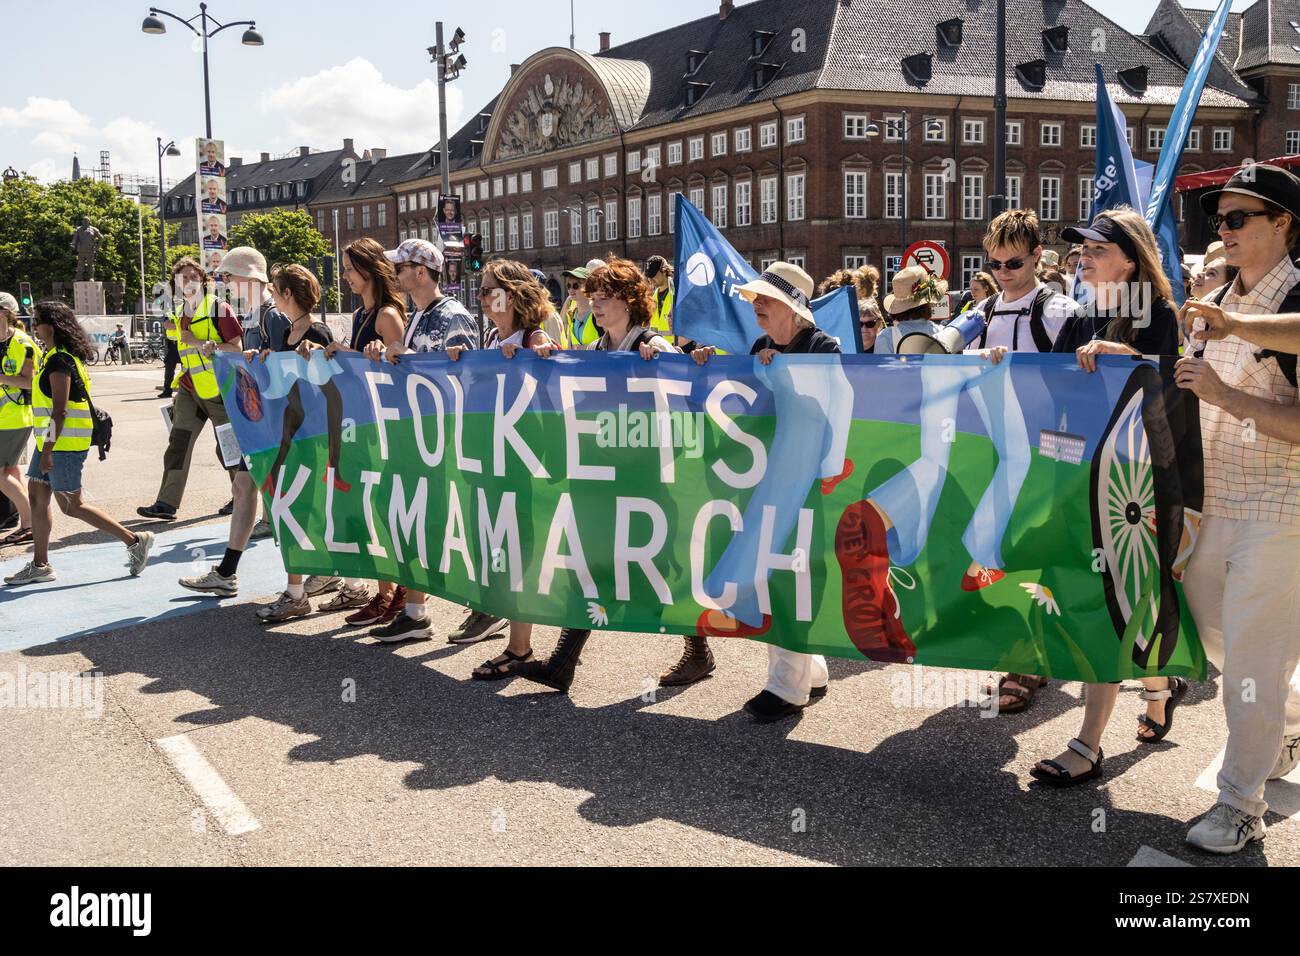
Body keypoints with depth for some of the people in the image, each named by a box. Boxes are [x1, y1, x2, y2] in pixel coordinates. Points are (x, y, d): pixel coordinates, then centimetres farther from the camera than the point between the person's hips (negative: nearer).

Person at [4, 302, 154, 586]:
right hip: (52, 441, 10)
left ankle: (134, 540, 2)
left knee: (71, 506, -3)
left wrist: (47, 450, -21)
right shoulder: (56, 356, 14)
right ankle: (39, 565, 18)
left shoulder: (58, 360, -17)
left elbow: (59, 410, -22)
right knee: (37, 496, 11)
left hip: (64, 443, -10)